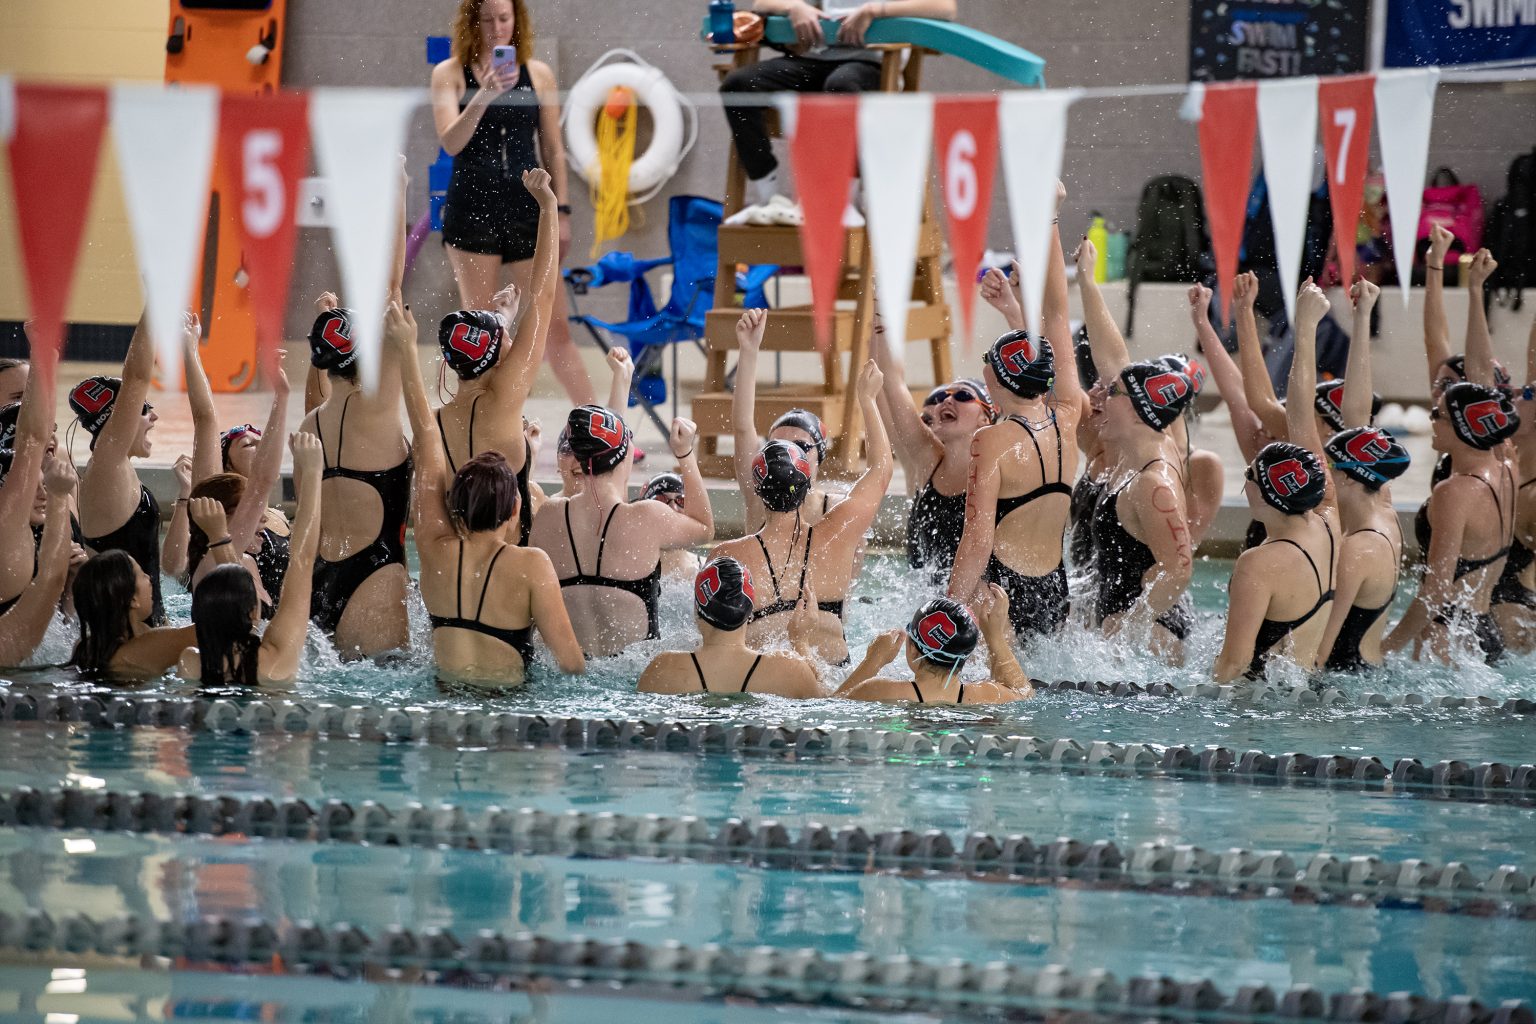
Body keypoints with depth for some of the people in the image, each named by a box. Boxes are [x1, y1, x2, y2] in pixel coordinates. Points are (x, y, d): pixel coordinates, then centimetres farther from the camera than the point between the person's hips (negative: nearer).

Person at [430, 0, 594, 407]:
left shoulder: (538, 75, 6)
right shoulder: (450, 74, 1)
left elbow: (553, 150, 11)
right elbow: (451, 142, -13)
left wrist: (561, 211, 6)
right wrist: (483, 97, -28)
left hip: (526, 209, 1)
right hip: (472, 208, -1)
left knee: (553, 326, 0)